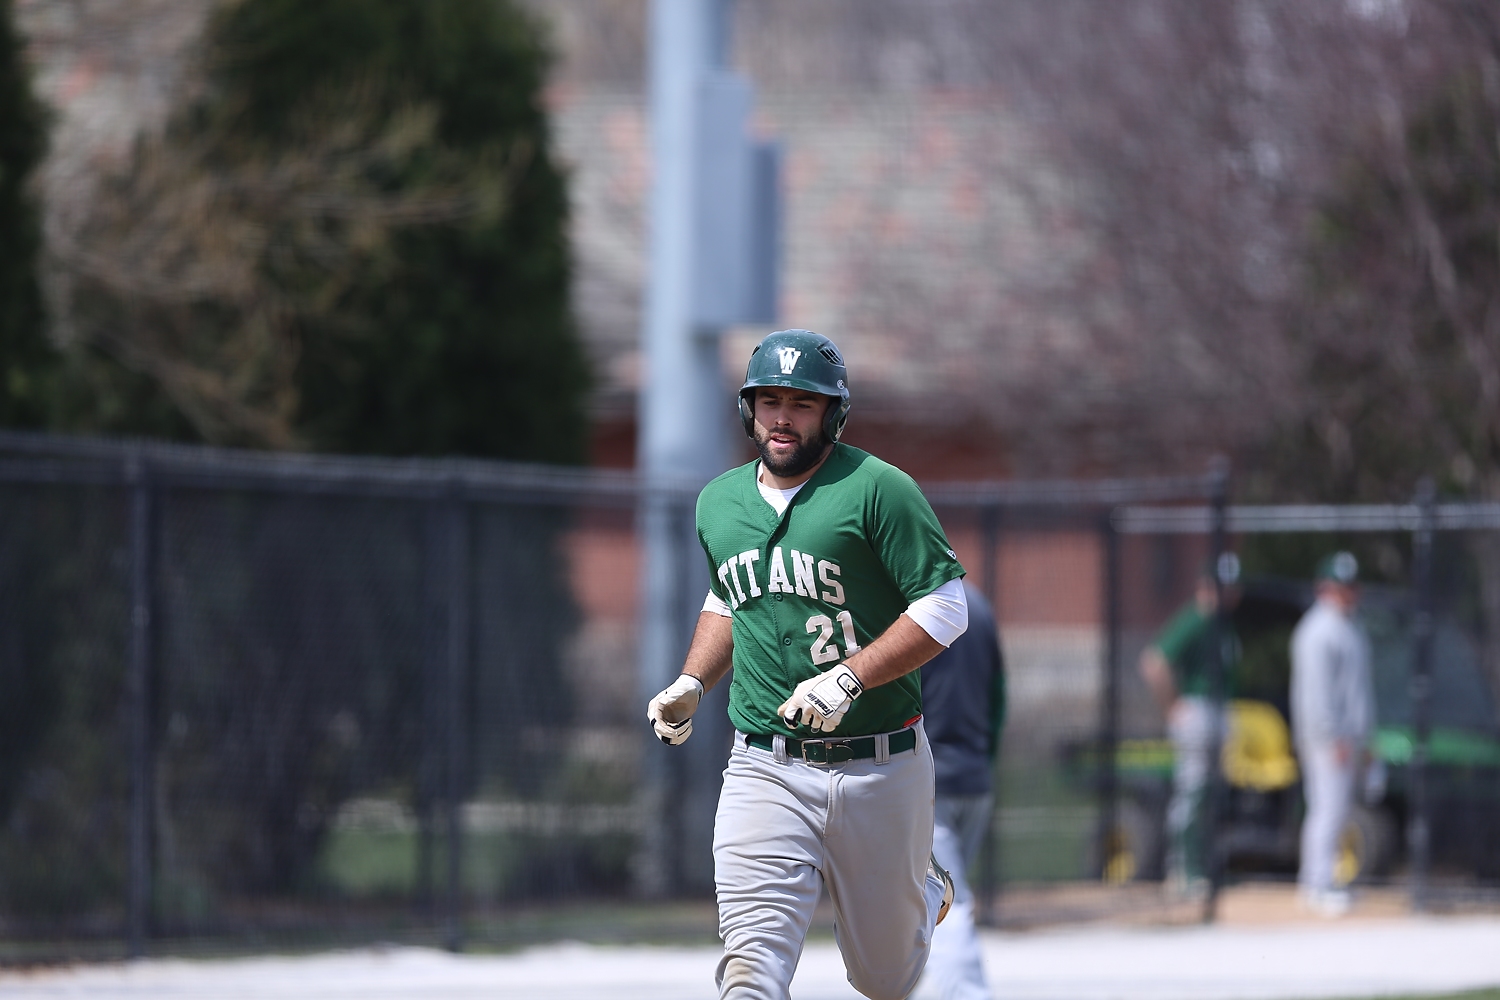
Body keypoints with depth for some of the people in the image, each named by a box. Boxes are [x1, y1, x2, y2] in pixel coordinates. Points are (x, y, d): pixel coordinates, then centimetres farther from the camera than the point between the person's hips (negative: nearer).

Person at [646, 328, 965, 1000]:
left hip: (879, 768, -3)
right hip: (765, 769, 3)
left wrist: (848, 678, -22)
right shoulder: (719, 502, 10)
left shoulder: (877, 490, -8)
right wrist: (691, 685, 11)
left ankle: (924, 888, 46)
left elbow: (945, 609, -12)